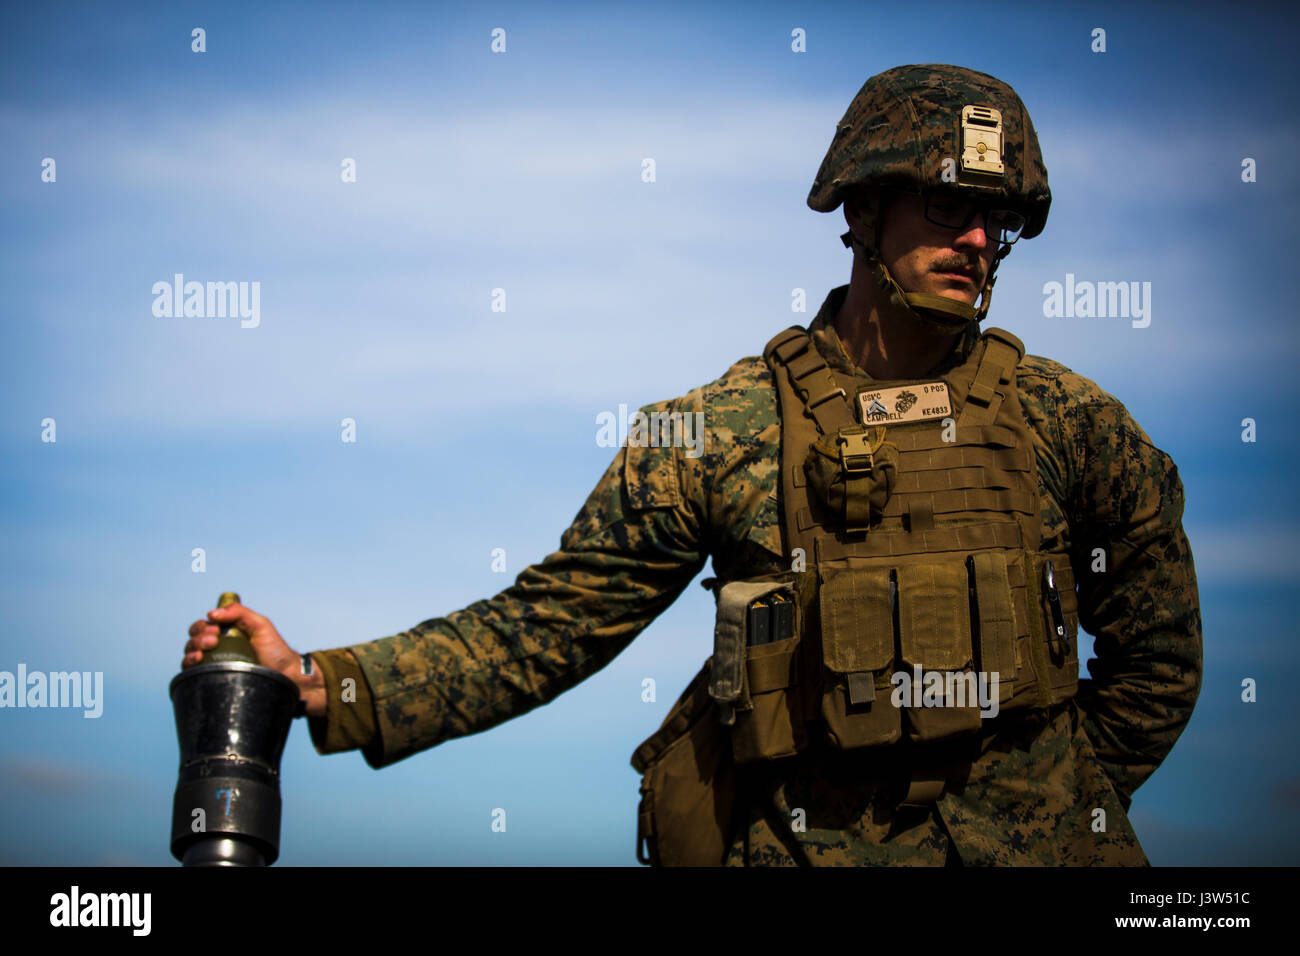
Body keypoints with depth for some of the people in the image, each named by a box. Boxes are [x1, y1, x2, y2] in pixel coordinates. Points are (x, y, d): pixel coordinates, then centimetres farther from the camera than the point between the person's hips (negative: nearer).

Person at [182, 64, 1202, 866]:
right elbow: (543, 629, -6)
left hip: (1036, 848, 1)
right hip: (808, 849, -1)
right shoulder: (727, 431, -6)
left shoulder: (1062, 418, 0)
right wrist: (320, 687, -15)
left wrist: (1078, 797, 9)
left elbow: (1157, 655, 13)